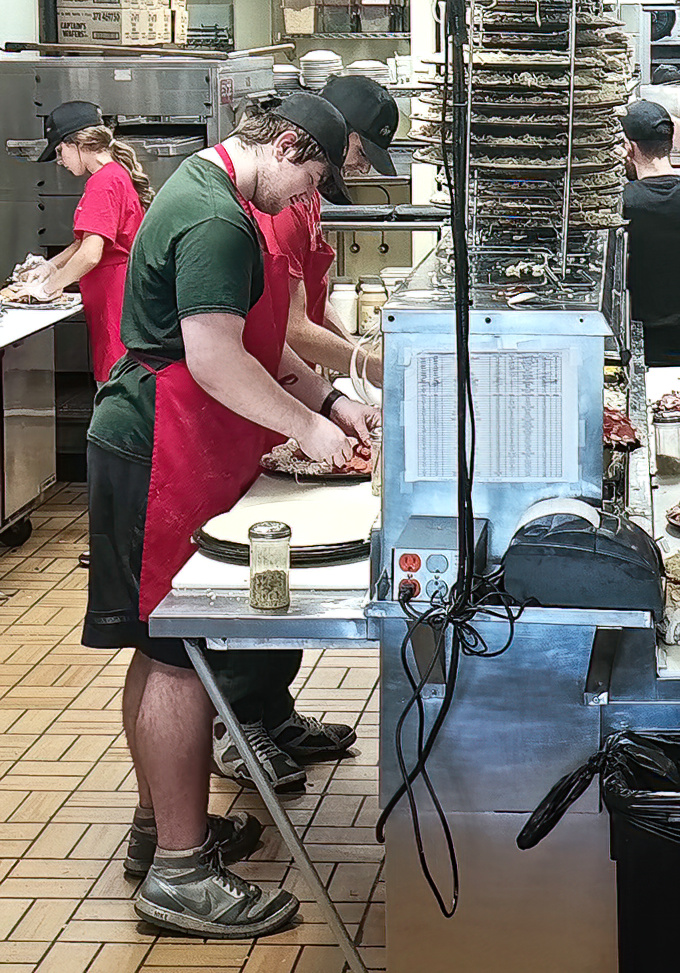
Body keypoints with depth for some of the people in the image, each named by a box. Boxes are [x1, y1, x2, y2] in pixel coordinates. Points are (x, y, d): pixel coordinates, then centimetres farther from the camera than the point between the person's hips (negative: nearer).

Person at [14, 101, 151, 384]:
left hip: (113, 305, -10)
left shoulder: (103, 182, -15)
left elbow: (90, 255, -23)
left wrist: (48, 287, -10)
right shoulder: (119, 175, 17)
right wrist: (52, 265, 20)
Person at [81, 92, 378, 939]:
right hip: (164, 460, -11)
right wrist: (307, 426, -14)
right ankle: (178, 872, -2)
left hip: (159, 451, 11)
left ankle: (161, 824, 28)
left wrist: (326, 399, 16)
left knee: (163, 652, 17)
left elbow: (251, 338, 23)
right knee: (178, 659, -7)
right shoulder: (215, 220, -19)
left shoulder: (210, 194, 17)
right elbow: (214, 360, -25)